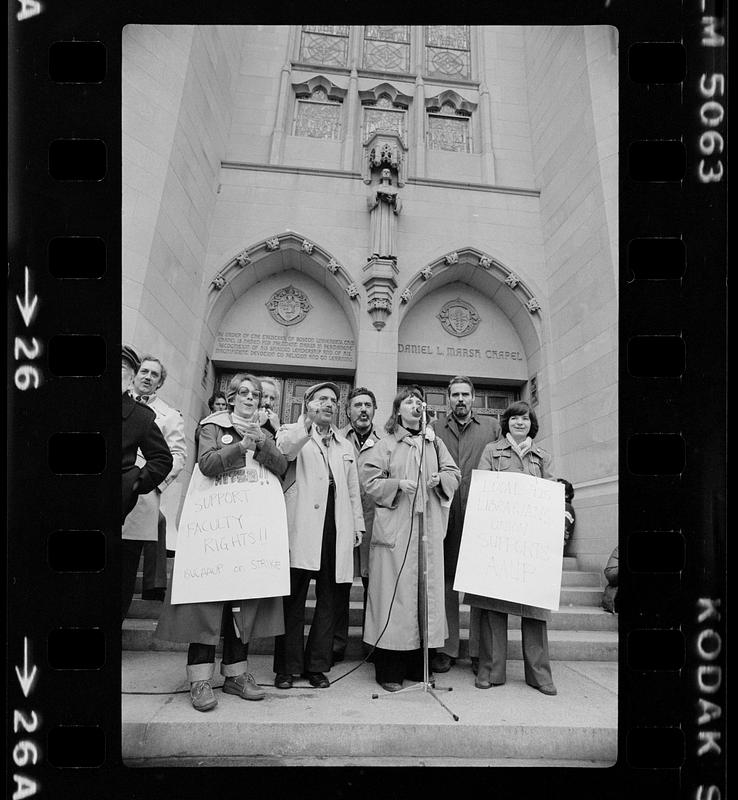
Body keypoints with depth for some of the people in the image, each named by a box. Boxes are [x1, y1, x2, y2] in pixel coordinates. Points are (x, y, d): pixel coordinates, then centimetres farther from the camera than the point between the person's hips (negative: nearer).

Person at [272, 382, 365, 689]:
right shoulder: (292, 433, 10)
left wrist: (358, 525, 14)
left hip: (336, 529, 4)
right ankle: (287, 667, 11)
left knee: (329, 599, 5)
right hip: (301, 525, -4)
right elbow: (283, 451, -15)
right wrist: (307, 423, -26)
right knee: (293, 597, -1)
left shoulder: (345, 446, 24)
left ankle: (318, 665, 17)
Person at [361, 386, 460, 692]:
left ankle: (419, 666, 18)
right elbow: (369, 479, -1)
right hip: (395, 527, -4)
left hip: (429, 526, 4)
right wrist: (398, 484, -15)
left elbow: (454, 473, 16)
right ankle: (389, 670, 6)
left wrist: (441, 478, -5)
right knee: (395, 592, -4)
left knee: (427, 589, 5)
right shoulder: (386, 444, 5)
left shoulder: (433, 442, 16)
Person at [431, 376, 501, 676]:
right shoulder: (434, 430, 13)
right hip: (446, 516, 1)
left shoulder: (492, 427, 12)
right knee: (446, 581, 5)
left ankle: (480, 651, 13)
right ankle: (445, 649, 15)